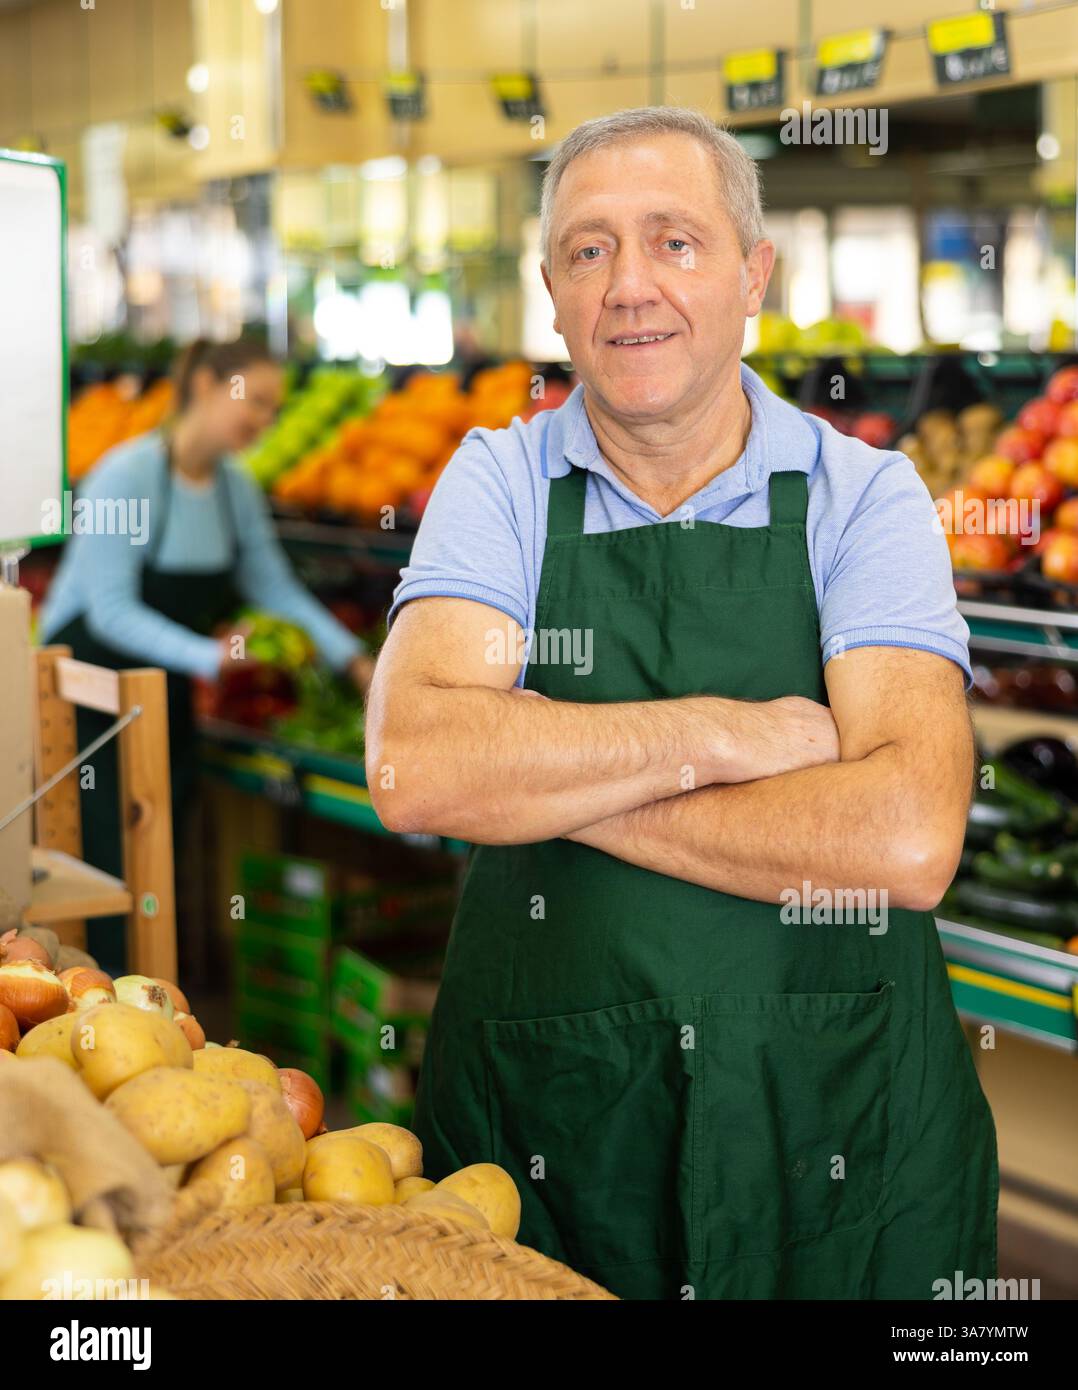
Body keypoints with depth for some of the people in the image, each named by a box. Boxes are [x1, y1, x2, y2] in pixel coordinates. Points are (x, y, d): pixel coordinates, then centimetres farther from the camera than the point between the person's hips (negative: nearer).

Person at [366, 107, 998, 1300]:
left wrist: (544, 784, -16)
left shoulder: (865, 496, -5)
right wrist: (724, 736, -18)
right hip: (536, 1138, 1)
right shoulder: (499, 484, -1)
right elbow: (413, 768, -18)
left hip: (842, 1142, 0)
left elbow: (907, 843, -20)